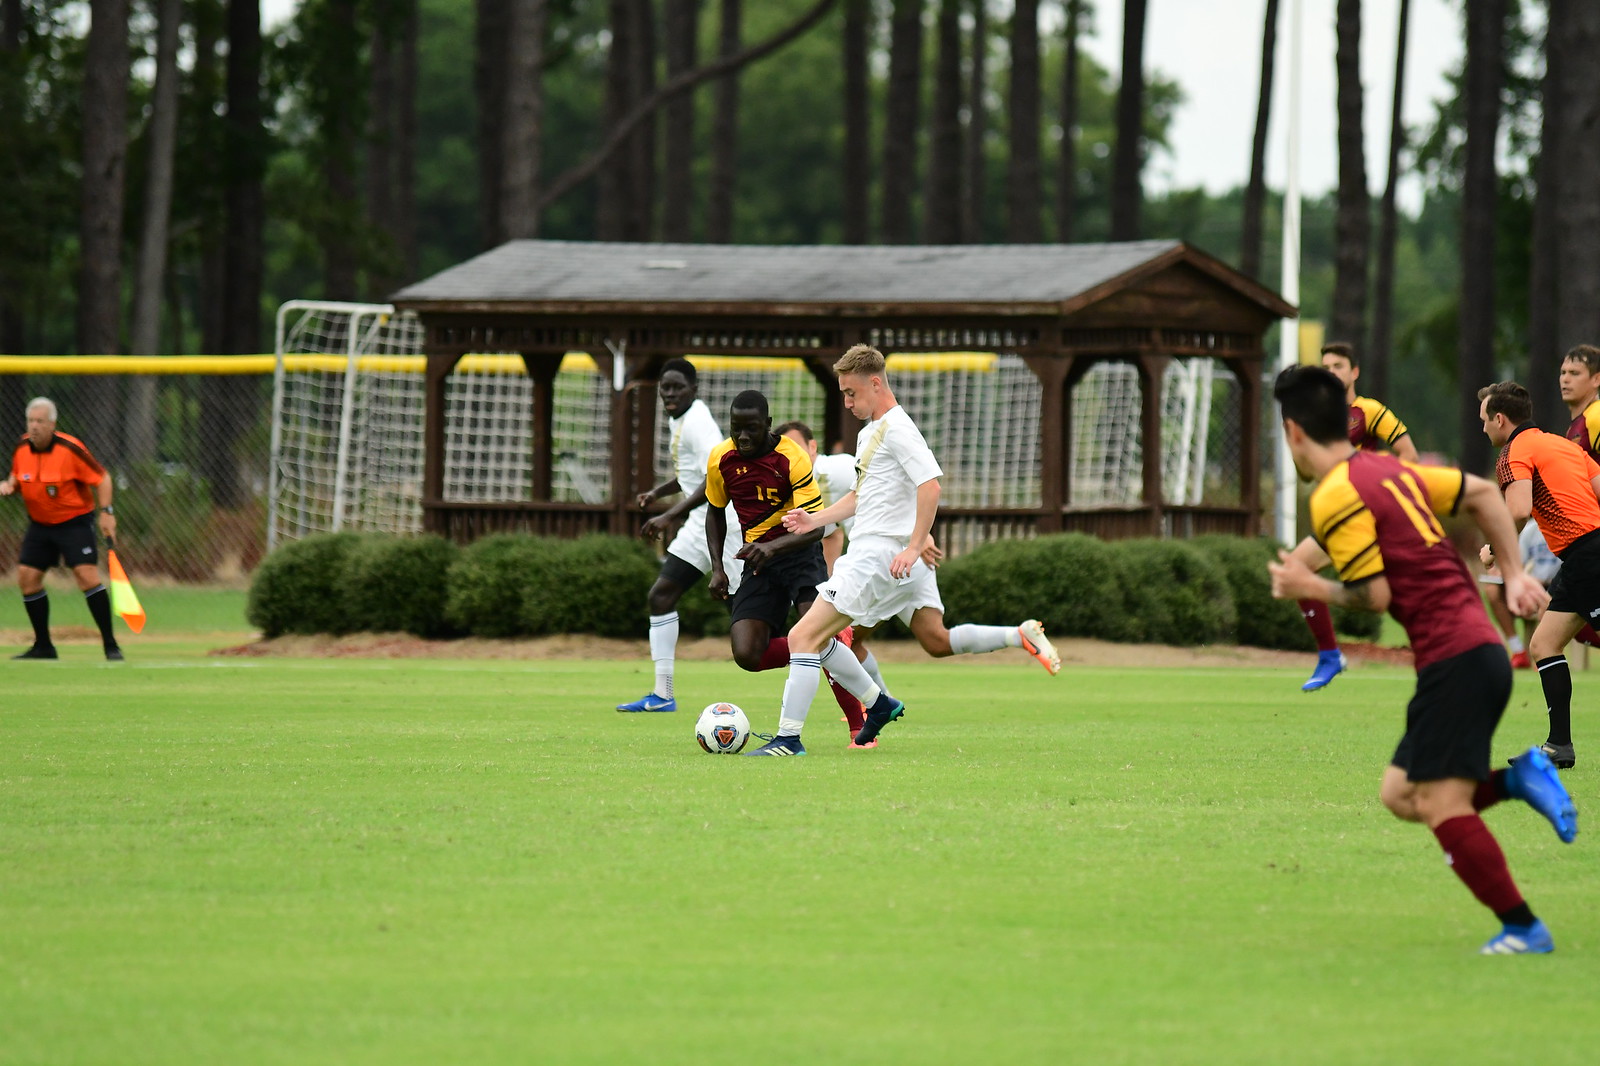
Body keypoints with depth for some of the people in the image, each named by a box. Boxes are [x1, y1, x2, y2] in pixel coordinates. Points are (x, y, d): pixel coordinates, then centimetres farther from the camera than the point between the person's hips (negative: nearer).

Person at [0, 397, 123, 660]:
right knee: (27, 577, 0)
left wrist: (107, 512, -19)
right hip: (40, 524, 6)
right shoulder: (21, 448, -2)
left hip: (75, 520, -6)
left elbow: (101, 477, -11)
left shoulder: (70, 449, -18)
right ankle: (43, 646, 12)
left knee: (87, 575, -18)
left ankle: (110, 644, -11)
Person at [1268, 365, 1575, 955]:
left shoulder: (1335, 498, -11)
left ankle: (1523, 928, -11)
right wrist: (1514, 573, 22)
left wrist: (1311, 588, 2)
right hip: (1477, 648, 9)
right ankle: (1518, 777, 5)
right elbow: (1482, 492, 24)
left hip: (1455, 658, -9)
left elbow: (1375, 595, -14)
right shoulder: (1389, 469, 16)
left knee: (1441, 806, -10)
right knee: (1400, 793, 13)